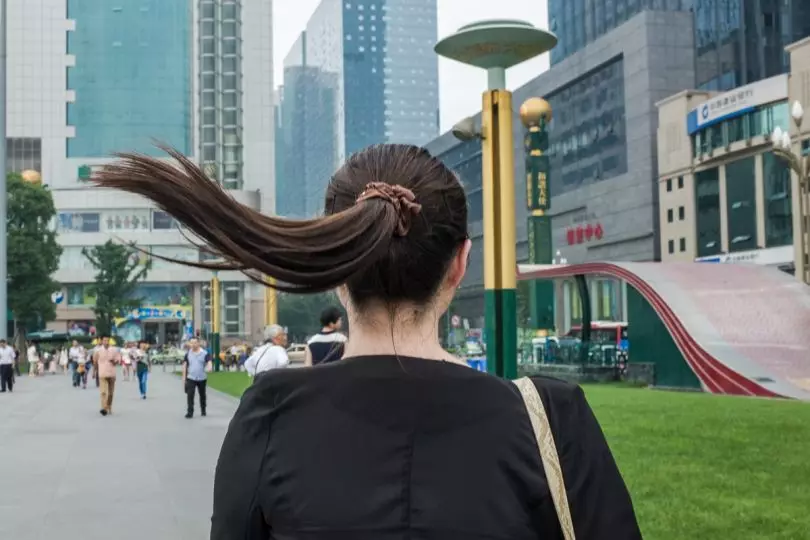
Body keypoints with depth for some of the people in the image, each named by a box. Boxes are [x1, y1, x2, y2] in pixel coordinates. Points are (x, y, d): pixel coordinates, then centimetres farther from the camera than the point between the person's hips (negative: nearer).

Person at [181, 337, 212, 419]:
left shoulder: (205, 353, -5)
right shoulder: (188, 354, 2)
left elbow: (209, 362, -12)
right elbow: (185, 365, 7)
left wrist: (209, 368, -36)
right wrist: (184, 378, 4)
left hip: (202, 378, 0)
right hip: (190, 378, 0)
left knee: (202, 395, 14)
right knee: (190, 395, -11)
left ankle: (203, 411, 32)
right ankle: (190, 412, -8)